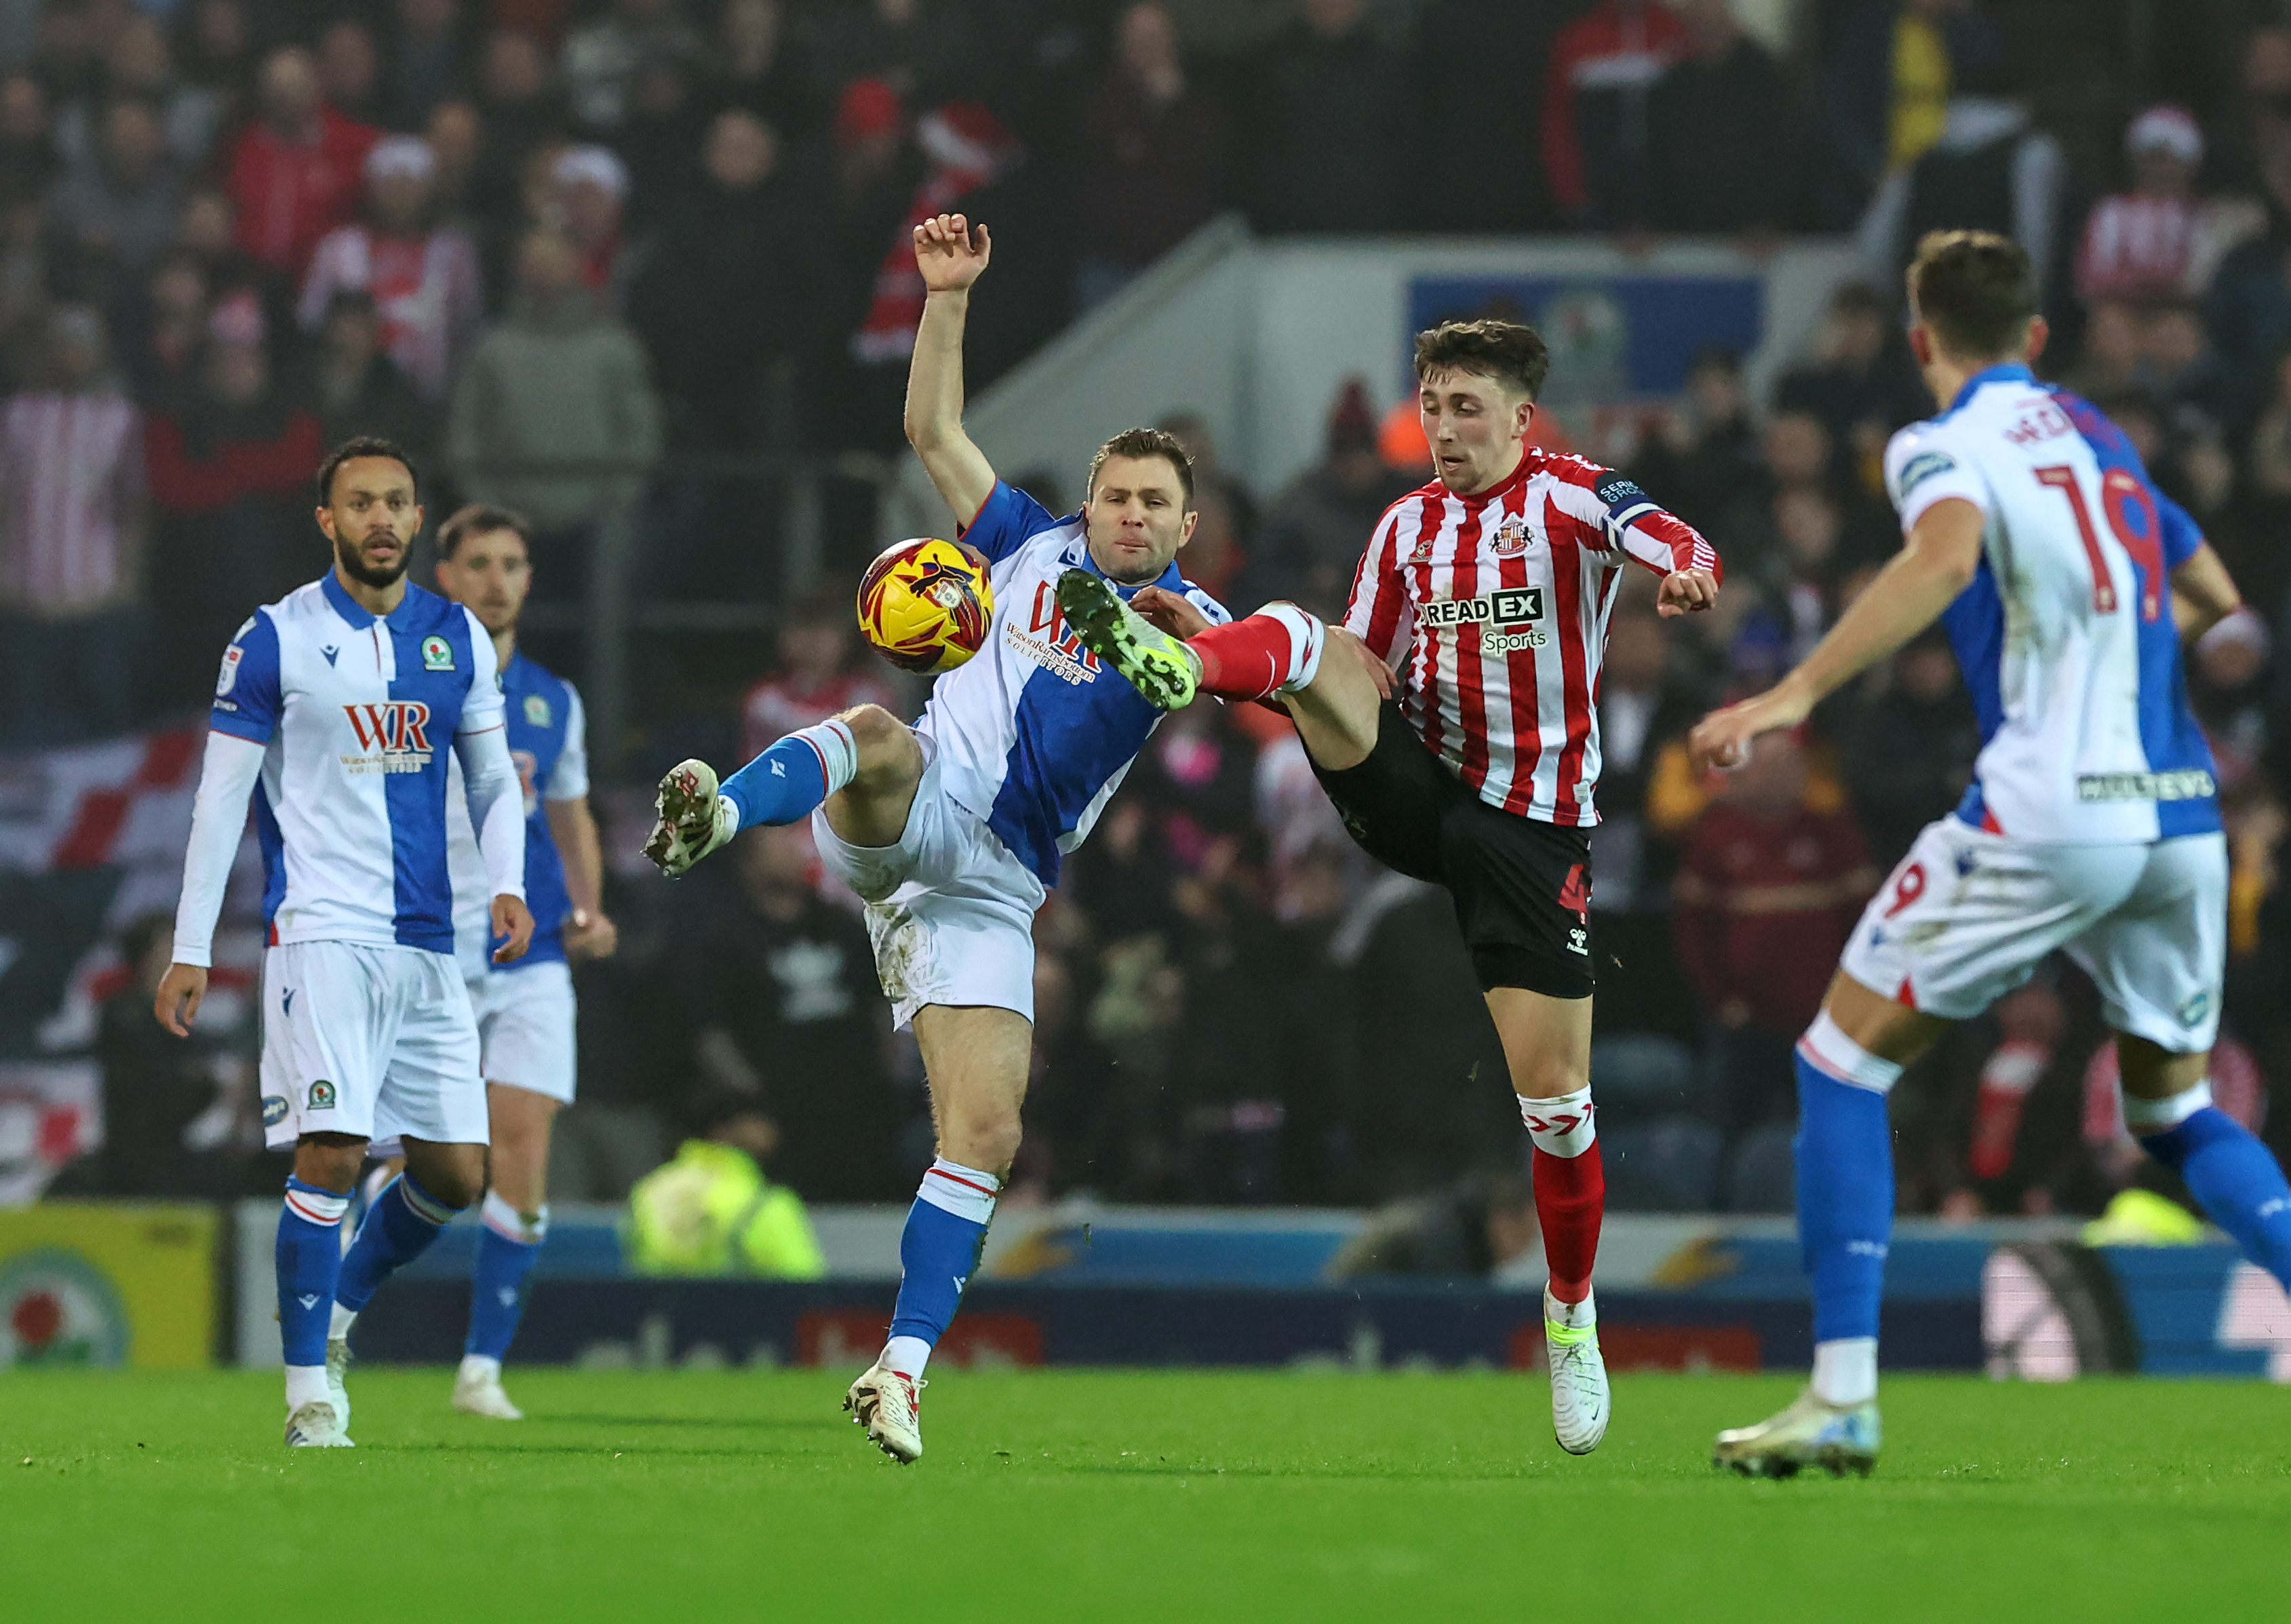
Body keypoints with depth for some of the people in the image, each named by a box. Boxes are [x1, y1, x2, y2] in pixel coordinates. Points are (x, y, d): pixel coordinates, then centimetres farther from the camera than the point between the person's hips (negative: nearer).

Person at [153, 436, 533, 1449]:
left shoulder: (457, 638, 10)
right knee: (332, 1152, -16)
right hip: (321, 935, -5)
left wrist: (506, 886, 0)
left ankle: (334, 1310, 29)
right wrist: (191, 949, -2)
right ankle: (309, 1393, -8)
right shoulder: (276, 640, -2)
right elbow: (222, 798, 1)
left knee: (457, 1174, 4)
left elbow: (492, 778, 18)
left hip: (426, 943, 5)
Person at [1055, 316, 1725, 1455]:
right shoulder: (1407, 526, 10)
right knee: (1304, 638, -22)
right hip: (1413, 793, 4)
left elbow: (1682, 550, -25)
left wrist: (1690, 579, -50)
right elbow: (1359, 682, 12)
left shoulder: (1570, 496, -6)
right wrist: (1219, 644, -2)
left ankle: (1572, 1321, 16)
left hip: (1532, 825, -4)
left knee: (1555, 1097, -4)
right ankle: (1171, 666, -53)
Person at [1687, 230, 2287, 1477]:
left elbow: (1946, 554, -24)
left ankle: (1842, 1397, -1)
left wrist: (1796, 693, -28)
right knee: (2174, 1108, 22)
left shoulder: (1944, 447, -1)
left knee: (1842, 1059, 7)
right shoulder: (2099, 437, 20)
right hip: (2182, 808, 6)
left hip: (2048, 813, -6)